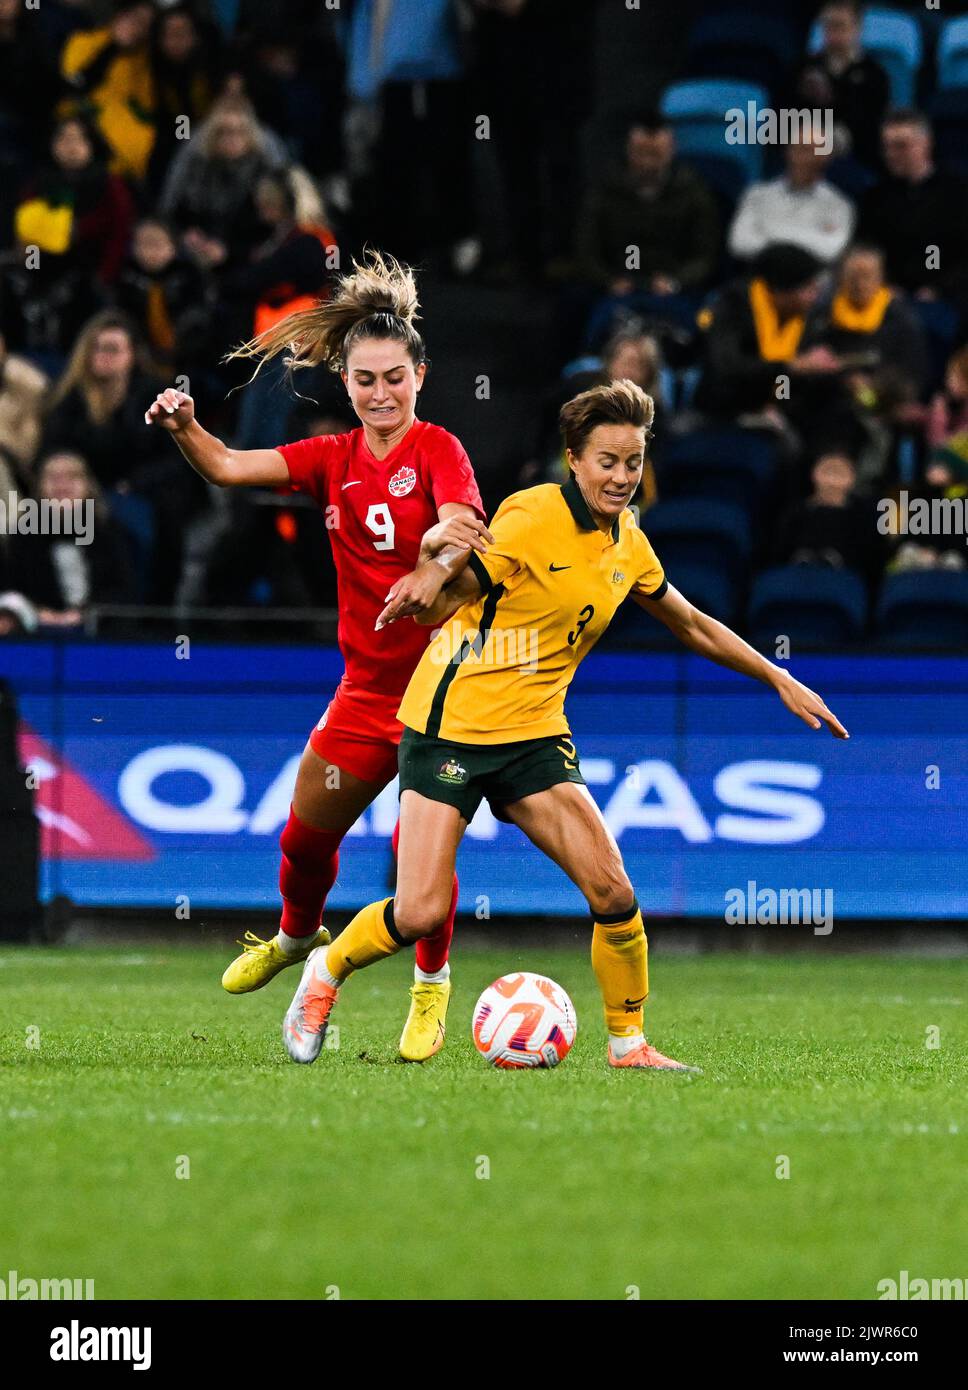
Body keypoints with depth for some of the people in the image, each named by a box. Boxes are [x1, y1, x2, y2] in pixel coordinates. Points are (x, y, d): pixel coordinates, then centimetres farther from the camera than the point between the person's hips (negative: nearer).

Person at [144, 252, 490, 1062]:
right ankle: (296, 936, 45)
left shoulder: (436, 449, -10)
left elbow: (471, 531, -27)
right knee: (306, 834, 13)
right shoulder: (335, 458, 6)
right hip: (367, 684, 5)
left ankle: (432, 986, 10)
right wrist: (184, 426, -20)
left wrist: (443, 561, -50)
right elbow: (228, 467, 0)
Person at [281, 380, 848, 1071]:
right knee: (419, 913, -12)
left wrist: (781, 680, 22)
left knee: (614, 894, -10)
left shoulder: (628, 543, 6)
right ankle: (326, 973, 17)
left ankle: (628, 1042, 9)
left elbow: (692, 625, 22)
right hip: (452, 723, -5)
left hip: (535, 734, 5)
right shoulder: (533, 516, -15)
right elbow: (447, 601, -16)